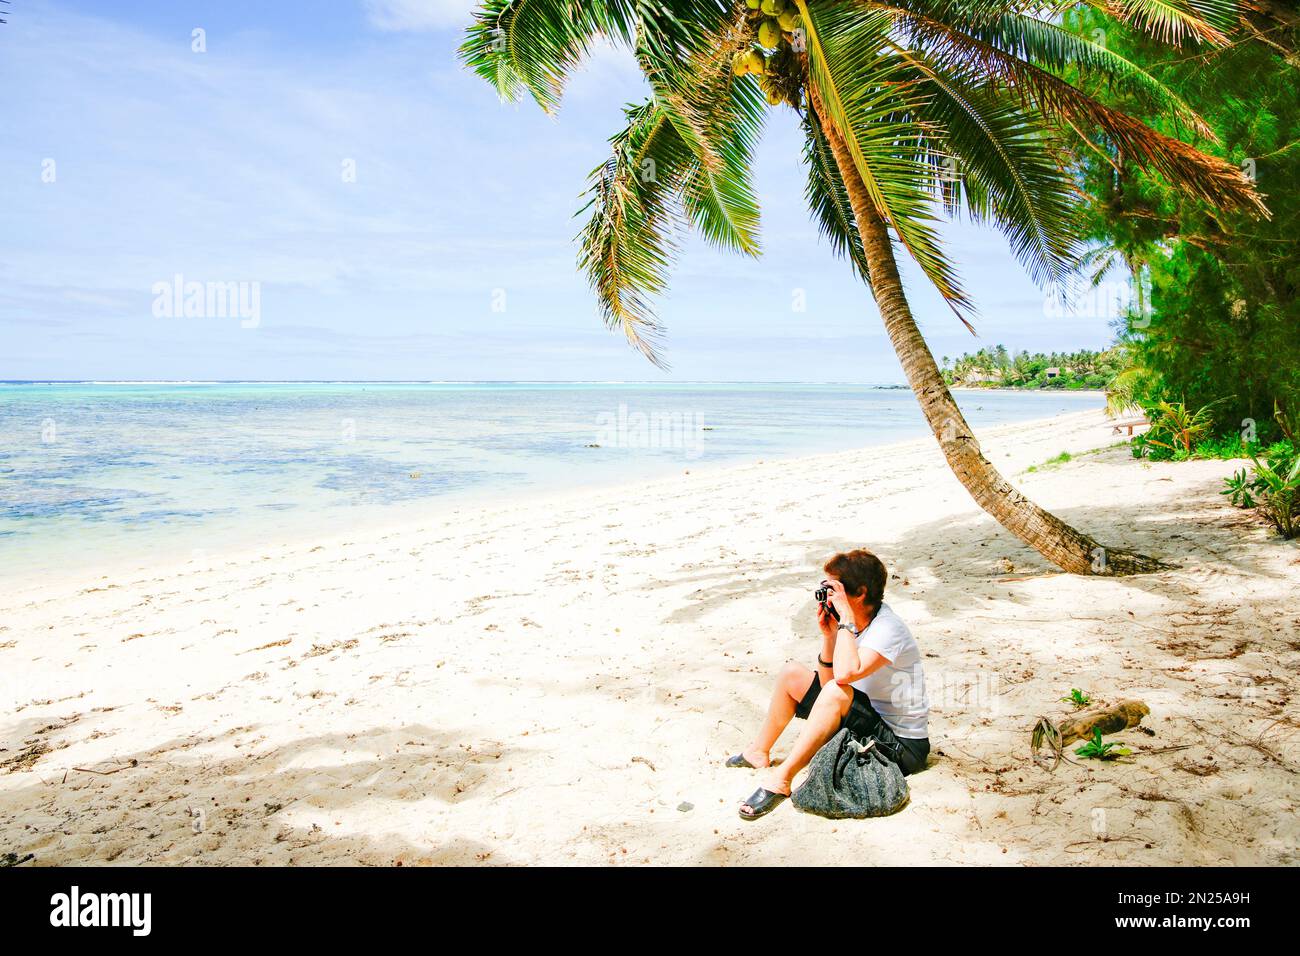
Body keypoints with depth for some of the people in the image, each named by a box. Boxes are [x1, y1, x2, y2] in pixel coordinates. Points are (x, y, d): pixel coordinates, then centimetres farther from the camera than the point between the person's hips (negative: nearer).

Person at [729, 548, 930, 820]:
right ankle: (760, 752, 20)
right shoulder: (858, 622, -1)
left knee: (837, 694, -36)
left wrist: (846, 618, -31)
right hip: (867, 719, 9)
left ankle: (781, 779, -27)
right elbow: (828, 681, 1)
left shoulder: (888, 629, -25)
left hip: (902, 745, -9)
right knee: (792, 673, 8)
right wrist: (829, 635, -12)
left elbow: (845, 674, -41)